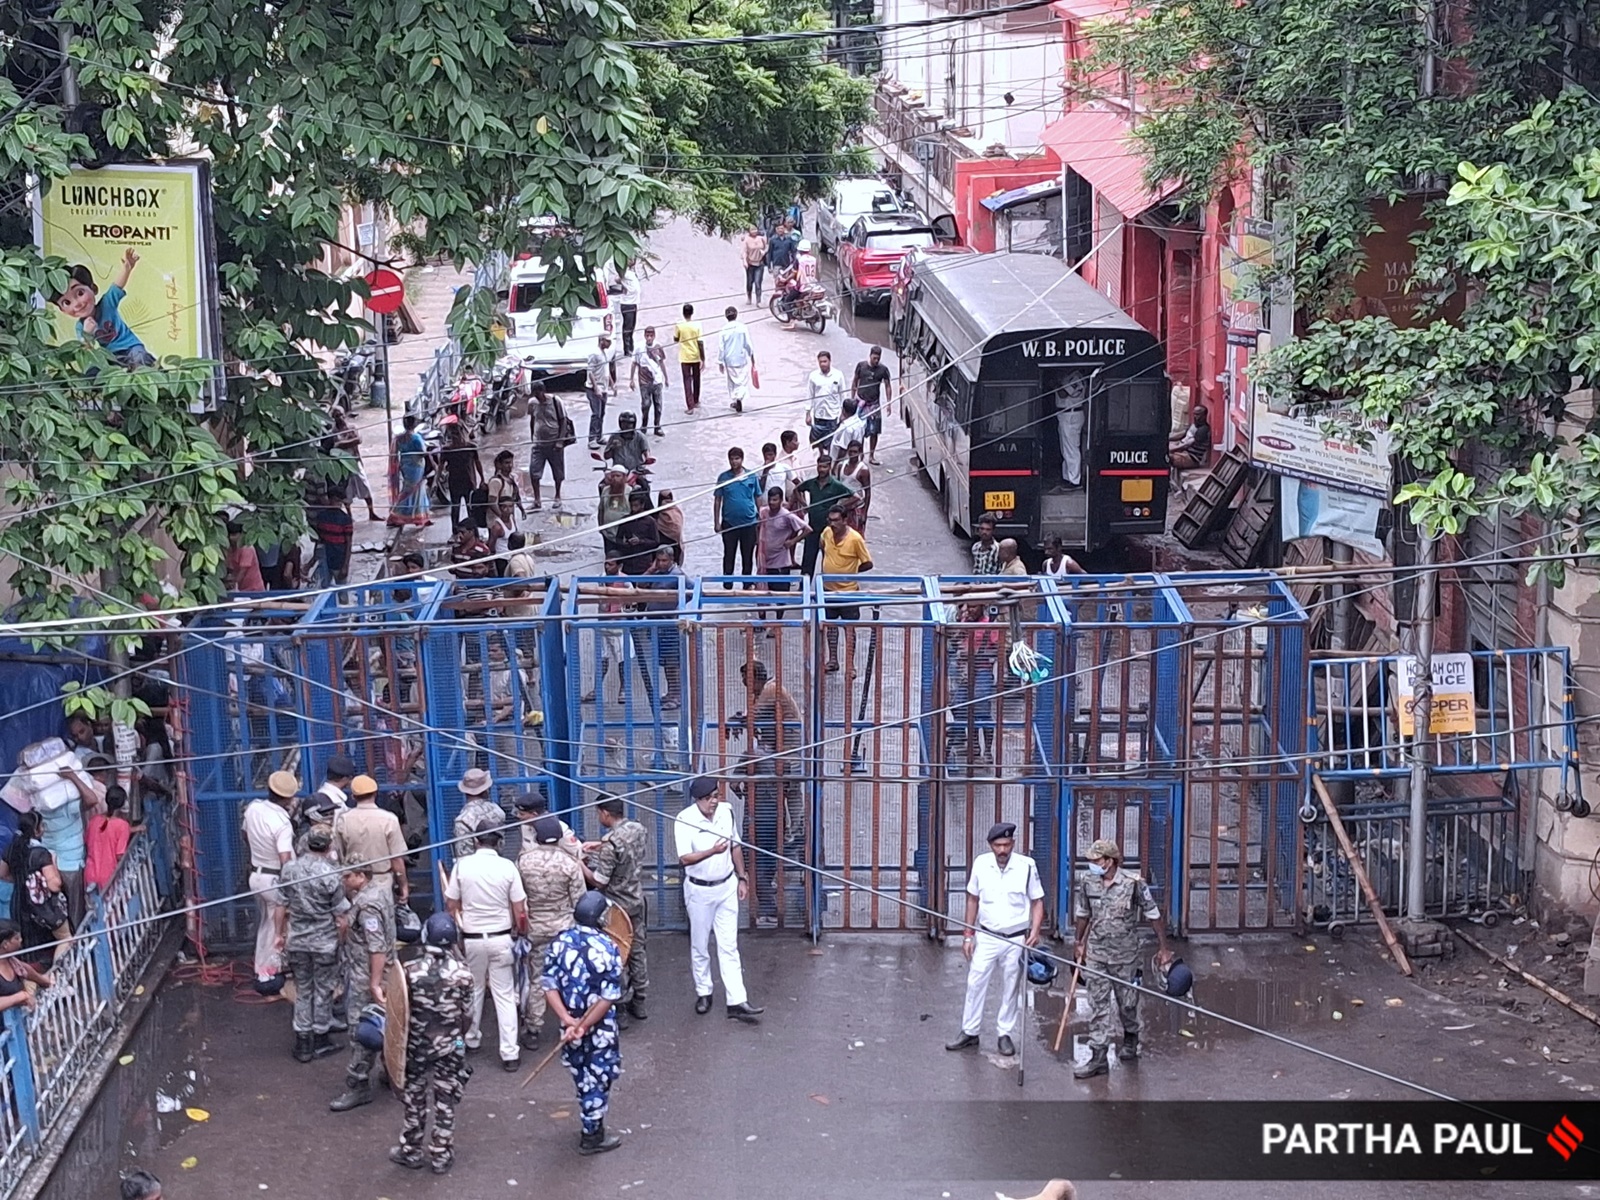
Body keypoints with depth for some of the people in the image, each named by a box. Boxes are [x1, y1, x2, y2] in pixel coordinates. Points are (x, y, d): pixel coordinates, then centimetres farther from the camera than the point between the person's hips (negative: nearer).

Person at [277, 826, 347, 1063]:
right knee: (323, 990, 12)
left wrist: (280, 934, 17)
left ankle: (302, 1043, 16)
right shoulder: (331, 875, -17)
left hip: (296, 941, 4)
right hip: (325, 943, -4)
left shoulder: (289, 870, -5)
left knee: (302, 990, 15)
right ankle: (320, 1039, 22)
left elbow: (282, 907, 4)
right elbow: (340, 916, -13)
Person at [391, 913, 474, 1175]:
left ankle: (411, 1152, 26)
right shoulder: (462, 973, -13)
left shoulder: (410, 971, -14)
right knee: (445, 1102, 11)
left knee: (414, 1100, 15)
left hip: (415, 1045, 0)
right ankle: (441, 1156, 18)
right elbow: (467, 1014, -4)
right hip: (449, 1047, 0)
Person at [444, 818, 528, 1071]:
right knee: (505, 995, 4)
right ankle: (509, 1053, 2)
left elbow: (451, 904, 0)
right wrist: (519, 930, 13)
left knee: (473, 990, 20)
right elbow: (519, 909, -6)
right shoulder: (507, 867, -9)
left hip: (471, 939, 1)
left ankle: (471, 1038, 35)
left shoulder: (462, 865, -8)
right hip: (501, 938, -1)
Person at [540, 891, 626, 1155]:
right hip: (600, 1028, -5)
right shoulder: (607, 948, -19)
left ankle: (593, 1129, 35)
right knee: (598, 1079, 10)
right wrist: (583, 1027, -17)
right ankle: (592, 1136, 20)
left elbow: (549, 986, -9)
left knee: (582, 1079, 20)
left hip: (570, 1023, 5)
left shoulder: (559, 943, -6)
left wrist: (569, 1020, -14)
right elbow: (609, 998, -21)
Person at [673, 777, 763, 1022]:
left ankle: (737, 1002, -1)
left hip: (727, 887, 3)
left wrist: (742, 878, 10)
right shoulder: (684, 820, -19)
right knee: (700, 947, 12)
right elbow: (684, 859, -28)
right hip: (699, 890, -3)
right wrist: (713, 851, -41)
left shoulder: (726, 811, -3)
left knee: (729, 947, 2)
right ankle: (703, 993, 30)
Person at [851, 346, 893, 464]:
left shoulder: (883, 369, -2)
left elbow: (887, 386, 4)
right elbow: (855, 382, 8)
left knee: (874, 432, 4)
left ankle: (871, 456, 16)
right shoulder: (861, 366, -2)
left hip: (874, 404, 1)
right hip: (861, 403, -1)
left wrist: (888, 402, -3)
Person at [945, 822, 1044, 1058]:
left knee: (1011, 989, 8)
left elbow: (1037, 902, -2)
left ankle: (1006, 1034, 21)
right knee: (975, 984, 4)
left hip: (1016, 940, -2)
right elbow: (973, 900, 6)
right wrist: (968, 934, 4)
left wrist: (1035, 931, -16)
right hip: (986, 937, 2)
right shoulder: (980, 864, -5)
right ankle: (969, 1032, 16)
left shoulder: (1027, 866, -11)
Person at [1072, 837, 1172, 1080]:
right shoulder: (1086, 881, -5)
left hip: (1125, 954, -2)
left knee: (1127, 1001, 12)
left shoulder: (1133, 883, -16)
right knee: (1098, 1005, 0)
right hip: (1096, 953, 2)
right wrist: (1078, 943, 17)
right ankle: (1098, 1058, 1)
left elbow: (1153, 915, -7)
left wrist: (1163, 948, -5)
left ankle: (1130, 1041, 40)